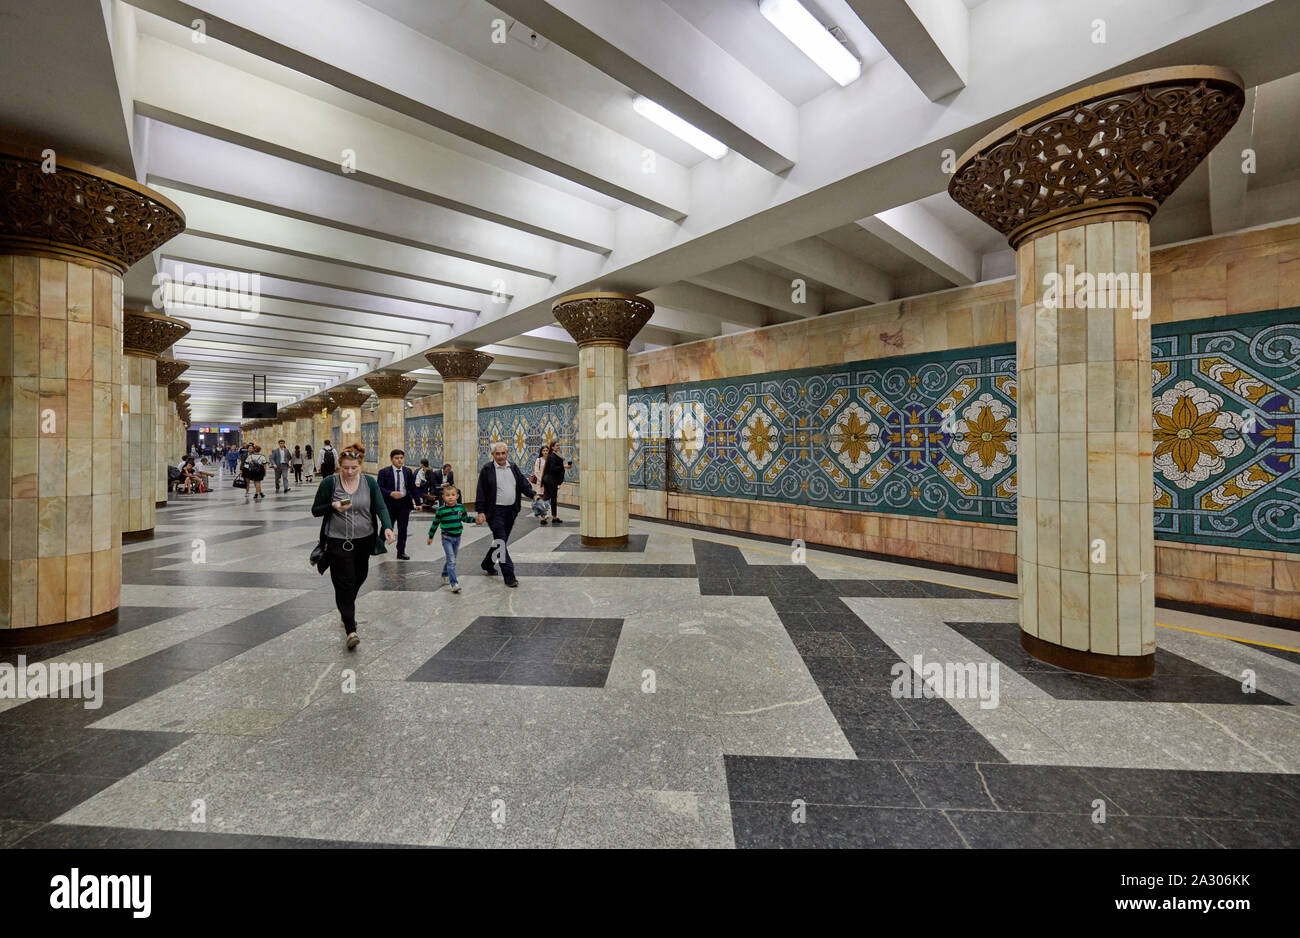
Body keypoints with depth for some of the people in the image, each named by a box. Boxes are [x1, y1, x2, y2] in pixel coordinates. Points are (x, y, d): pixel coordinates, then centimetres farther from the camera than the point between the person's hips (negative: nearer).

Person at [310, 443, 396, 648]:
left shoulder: (369, 482, -3)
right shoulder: (329, 482, -7)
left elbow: (380, 508, -9)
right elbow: (315, 510, 0)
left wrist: (387, 527, -26)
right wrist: (333, 506, -21)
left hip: (364, 540, 3)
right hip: (338, 541, -3)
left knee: (359, 578, 18)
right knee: (344, 583, -6)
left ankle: (346, 610, 47)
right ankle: (350, 630, -3)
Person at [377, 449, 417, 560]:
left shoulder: (408, 471, 5)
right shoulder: (384, 472, -5)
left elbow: (413, 487, 7)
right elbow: (379, 488, -9)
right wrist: (391, 493, -25)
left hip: (404, 503, 2)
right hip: (390, 504, -2)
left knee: (403, 529, 6)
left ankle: (401, 552, 15)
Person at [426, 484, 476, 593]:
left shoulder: (460, 507, 1)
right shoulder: (440, 510, -9)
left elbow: (465, 518, 17)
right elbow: (435, 523, 3)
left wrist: (475, 520, 1)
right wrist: (430, 537, 9)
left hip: (457, 537, 5)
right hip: (447, 538, -4)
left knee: (452, 560, 18)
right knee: (451, 561, -12)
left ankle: (445, 577, 41)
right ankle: (454, 584, -12)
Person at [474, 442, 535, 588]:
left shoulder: (513, 468, 11)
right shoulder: (487, 470, -4)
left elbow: (523, 484, 9)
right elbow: (481, 492, -6)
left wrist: (533, 494, -8)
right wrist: (480, 511, -12)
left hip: (511, 511, 6)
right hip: (495, 511, -5)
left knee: (501, 541, 16)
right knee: (501, 542, -8)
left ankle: (487, 565, 38)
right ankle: (509, 576, -6)